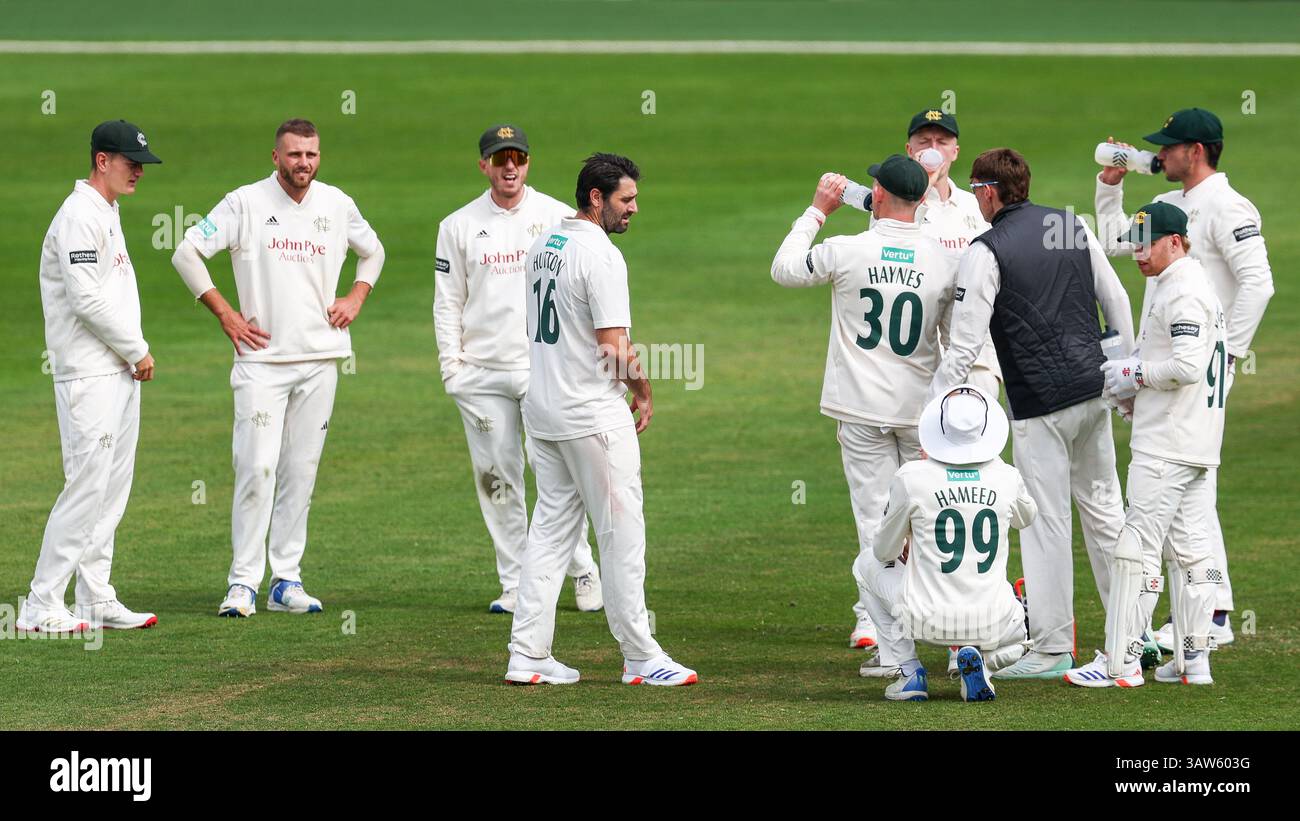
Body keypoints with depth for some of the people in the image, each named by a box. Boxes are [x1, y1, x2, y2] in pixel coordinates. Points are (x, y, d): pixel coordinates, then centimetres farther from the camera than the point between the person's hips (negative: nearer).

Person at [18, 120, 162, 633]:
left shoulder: (108, 214, 18)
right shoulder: (79, 216, -14)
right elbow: (87, 300, -20)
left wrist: (136, 352, 10)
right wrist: (137, 351, -11)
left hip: (121, 375, 10)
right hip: (90, 376, -10)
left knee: (112, 490, 10)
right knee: (87, 486, -12)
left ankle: (97, 601, 15)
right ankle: (40, 607, -10)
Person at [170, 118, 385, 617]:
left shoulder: (337, 205, 8)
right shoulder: (245, 203, -4)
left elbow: (372, 251, 27)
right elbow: (187, 253, -3)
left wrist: (356, 297, 10)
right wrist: (224, 313, -6)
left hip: (320, 359, 4)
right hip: (262, 358, -4)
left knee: (301, 472, 5)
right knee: (257, 469, -11)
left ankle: (286, 581, 10)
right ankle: (244, 582, -8)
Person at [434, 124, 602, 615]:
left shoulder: (558, 218, 4)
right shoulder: (459, 226, 7)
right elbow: (448, 302, 9)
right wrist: (451, 366, 0)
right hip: (481, 374, 2)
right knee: (497, 478, 2)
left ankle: (583, 572, 7)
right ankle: (516, 584, 9)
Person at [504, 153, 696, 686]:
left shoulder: (543, 244, 11)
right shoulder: (601, 256, -17)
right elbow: (616, 348, -19)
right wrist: (643, 394, -2)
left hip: (542, 408, 8)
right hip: (593, 416, -8)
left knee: (551, 527, 11)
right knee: (621, 531, 0)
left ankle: (528, 656, 8)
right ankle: (641, 658, 4)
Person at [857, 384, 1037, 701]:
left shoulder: (911, 478, -10)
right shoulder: (1006, 478, -4)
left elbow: (885, 552, 5)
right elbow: (1026, 517, 23)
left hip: (928, 622, -2)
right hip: (993, 624, 2)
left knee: (868, 564, 26)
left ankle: (908, 672, 14)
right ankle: (979, 659, 2)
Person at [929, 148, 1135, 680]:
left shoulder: (986, 251, -10)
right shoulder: (1074, 227, 9)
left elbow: (965, 342, -13)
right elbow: (1116, 302, 13)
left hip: (1040, 404, -6)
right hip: (1093, 392, 6)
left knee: (1046, 521, -2)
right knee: (1104, 509, 15)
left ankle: (1052, 649, 0)